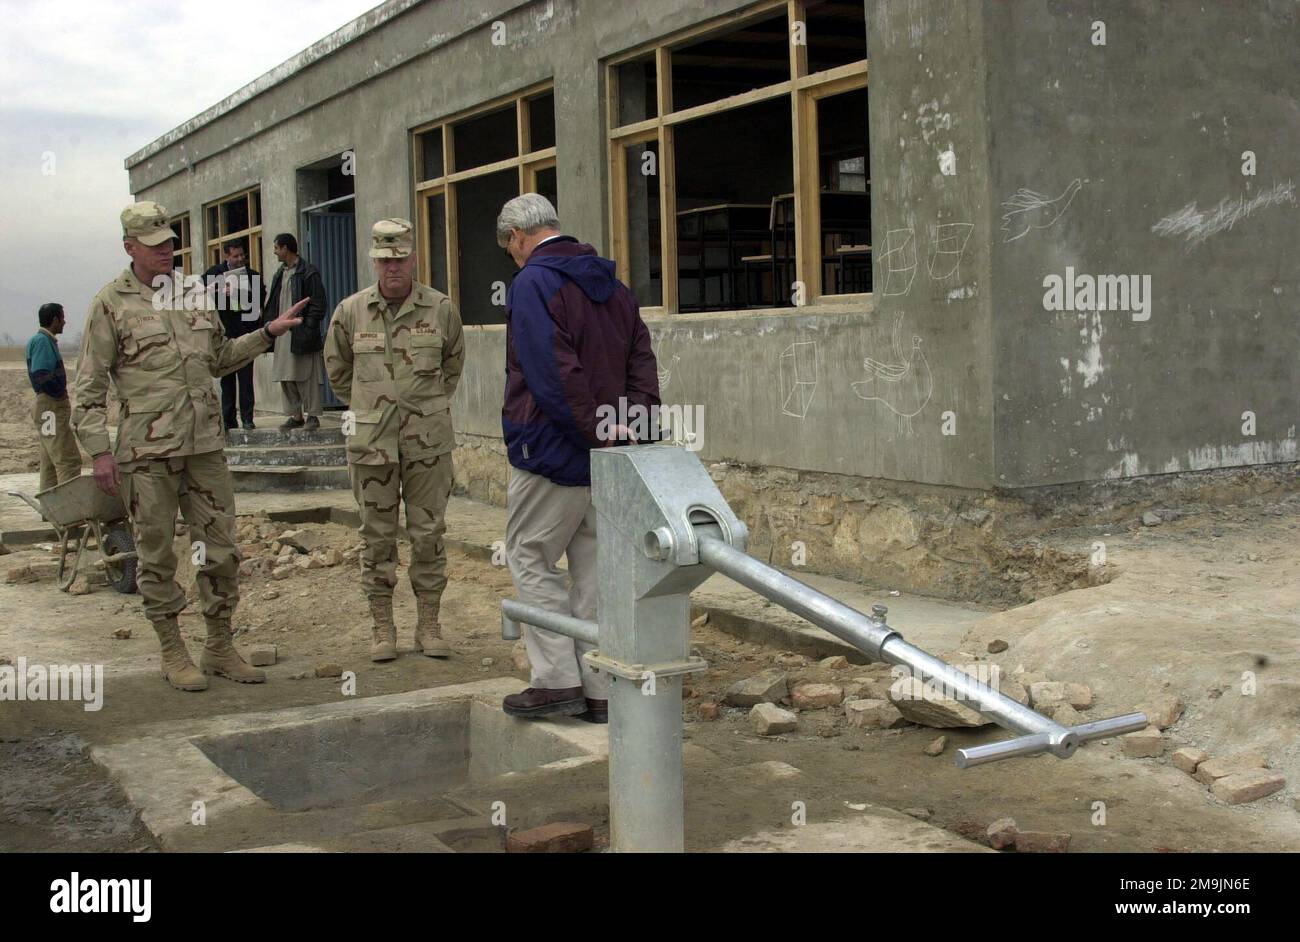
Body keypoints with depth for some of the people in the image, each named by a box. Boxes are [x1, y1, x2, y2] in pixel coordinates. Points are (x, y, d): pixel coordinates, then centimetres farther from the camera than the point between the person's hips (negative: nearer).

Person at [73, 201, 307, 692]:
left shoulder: (194, 296, 13)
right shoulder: (110, 303, -2)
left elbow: (219, 358, 26)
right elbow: (88, 387, -3)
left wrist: (267, 333, 15)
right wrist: (99, 450, -10)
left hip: (205, 444, 5)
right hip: (146, 450, -5)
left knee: (220, 549, 7)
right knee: (156, 555, 4)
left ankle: (220, 647, 19)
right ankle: (173, 653, 16)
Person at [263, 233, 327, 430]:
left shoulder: (308, 272, -7)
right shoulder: (279, 273, 17)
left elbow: (317, 303, -11)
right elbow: (272, 302, 21)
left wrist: (309, 329, -16)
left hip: (300, 332, -8)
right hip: (282, 334, 8)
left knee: (307, 377, -4)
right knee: (286, 378, 8)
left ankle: (312, 415, 2)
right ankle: (296, 415, 14)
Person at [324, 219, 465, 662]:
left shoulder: (441, 308, 0)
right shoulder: (351, 312, 1)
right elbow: (337, 368, 17)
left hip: (428, 439, 0)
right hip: (372, 442, 0)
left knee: (428, 532, 4)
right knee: (377, 534, 5)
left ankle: (429, 625, 14)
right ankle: (382, 627, 15)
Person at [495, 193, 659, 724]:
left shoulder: (533, 283, -12)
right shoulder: (613, 286, 14)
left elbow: (554, 375, -22)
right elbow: (642, 364, 9)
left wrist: (595, 432, -18)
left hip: (554, 453, -7)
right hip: (610, 461, 8)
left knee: (530, 560, 5)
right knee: (595, 569, 11)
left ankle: (559, 680, 1)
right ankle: (601, 690, 15)